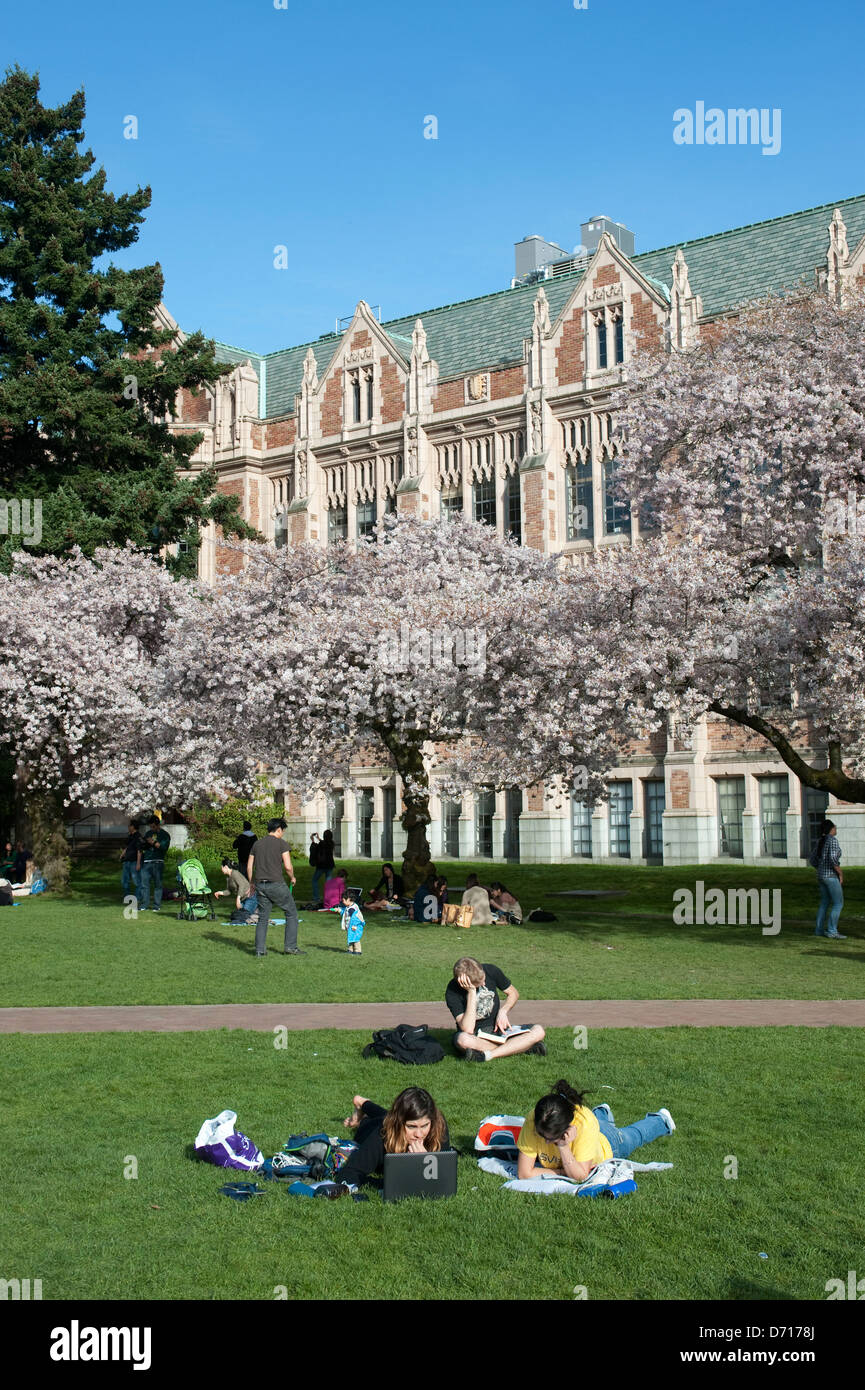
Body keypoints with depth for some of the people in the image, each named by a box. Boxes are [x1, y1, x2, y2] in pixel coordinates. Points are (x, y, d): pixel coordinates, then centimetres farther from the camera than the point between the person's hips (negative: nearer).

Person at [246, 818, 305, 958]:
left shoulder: (257, 844, 12)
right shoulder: (281, 843, -4)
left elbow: (250, 867, 11)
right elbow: (288, 866, -9)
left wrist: (252, 884, 20)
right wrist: (292, 877, 9)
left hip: (260, 884, 5)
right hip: (276, 884, -5)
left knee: (263, 918, 12)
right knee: (291, 914, 9)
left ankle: (260, 950, 7)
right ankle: (290, 947, 5)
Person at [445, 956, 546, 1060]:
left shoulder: (491, 971, -10)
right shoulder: (452, 992, -19)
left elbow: (513, 993, 7)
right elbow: (468, 1029, -29)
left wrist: (503, 1012, -13)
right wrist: (471, 992, -32)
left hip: (497, 1028, 3)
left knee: (538, 1031, -19)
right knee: (463, 1040, -41)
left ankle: (488, 1055, -28)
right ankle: (522, 1046, -27)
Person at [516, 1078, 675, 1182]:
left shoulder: (584, 1123, -49)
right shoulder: (532, 1121, -43)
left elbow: (580, 1176, -43)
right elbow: (524, 1173, -39)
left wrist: (563, 1147, -55)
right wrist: (563, 1172, -39)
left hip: (606, 1144, -2)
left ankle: (660, 1120, 60)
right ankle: (602, 1113, 68)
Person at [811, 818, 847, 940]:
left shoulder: (819, 841, 10)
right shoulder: (833, 840, -14)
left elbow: (812, 860, 14)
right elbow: (833, 858, -25)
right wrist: (840, 873, -15)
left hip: (821, 875, 9)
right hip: (831, 877, -9)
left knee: (825, 903, 16)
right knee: (838, 903, -3)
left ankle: (819, 930, 18)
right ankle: (832, 931, -7)